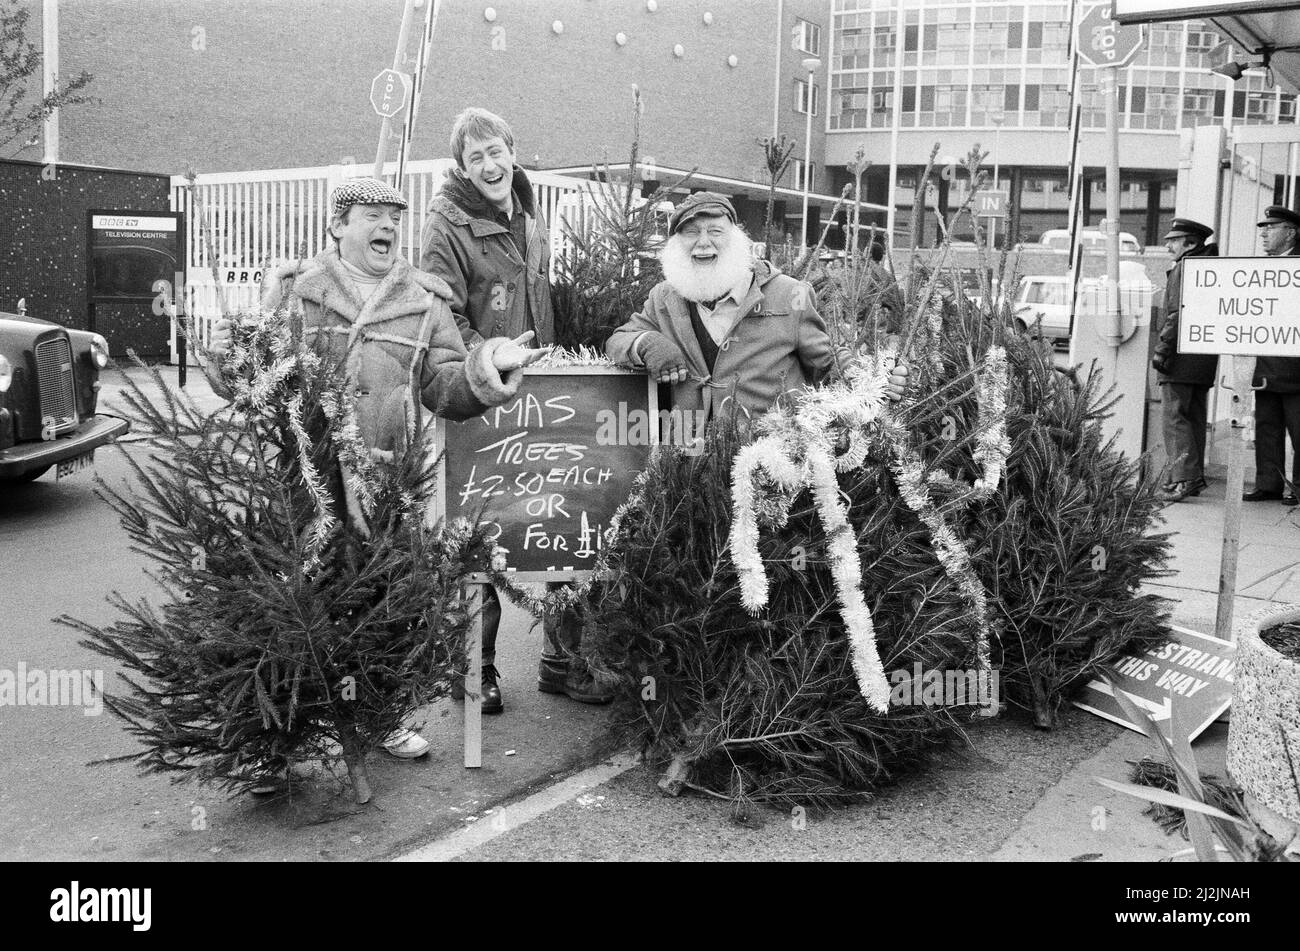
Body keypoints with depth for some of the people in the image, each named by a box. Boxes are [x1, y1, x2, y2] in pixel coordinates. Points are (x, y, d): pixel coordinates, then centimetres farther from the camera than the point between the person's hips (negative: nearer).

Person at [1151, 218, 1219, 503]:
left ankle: (1184, 478, -16)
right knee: (1195, 418, 12)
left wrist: (1162, 348, -17)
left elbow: (1179, 312, -18)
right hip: (1206, 357, 9)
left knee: (1174, 416, -10)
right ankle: (1196, 477, 16)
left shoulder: (1184, 268, -10)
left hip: (1183, 352, -9)